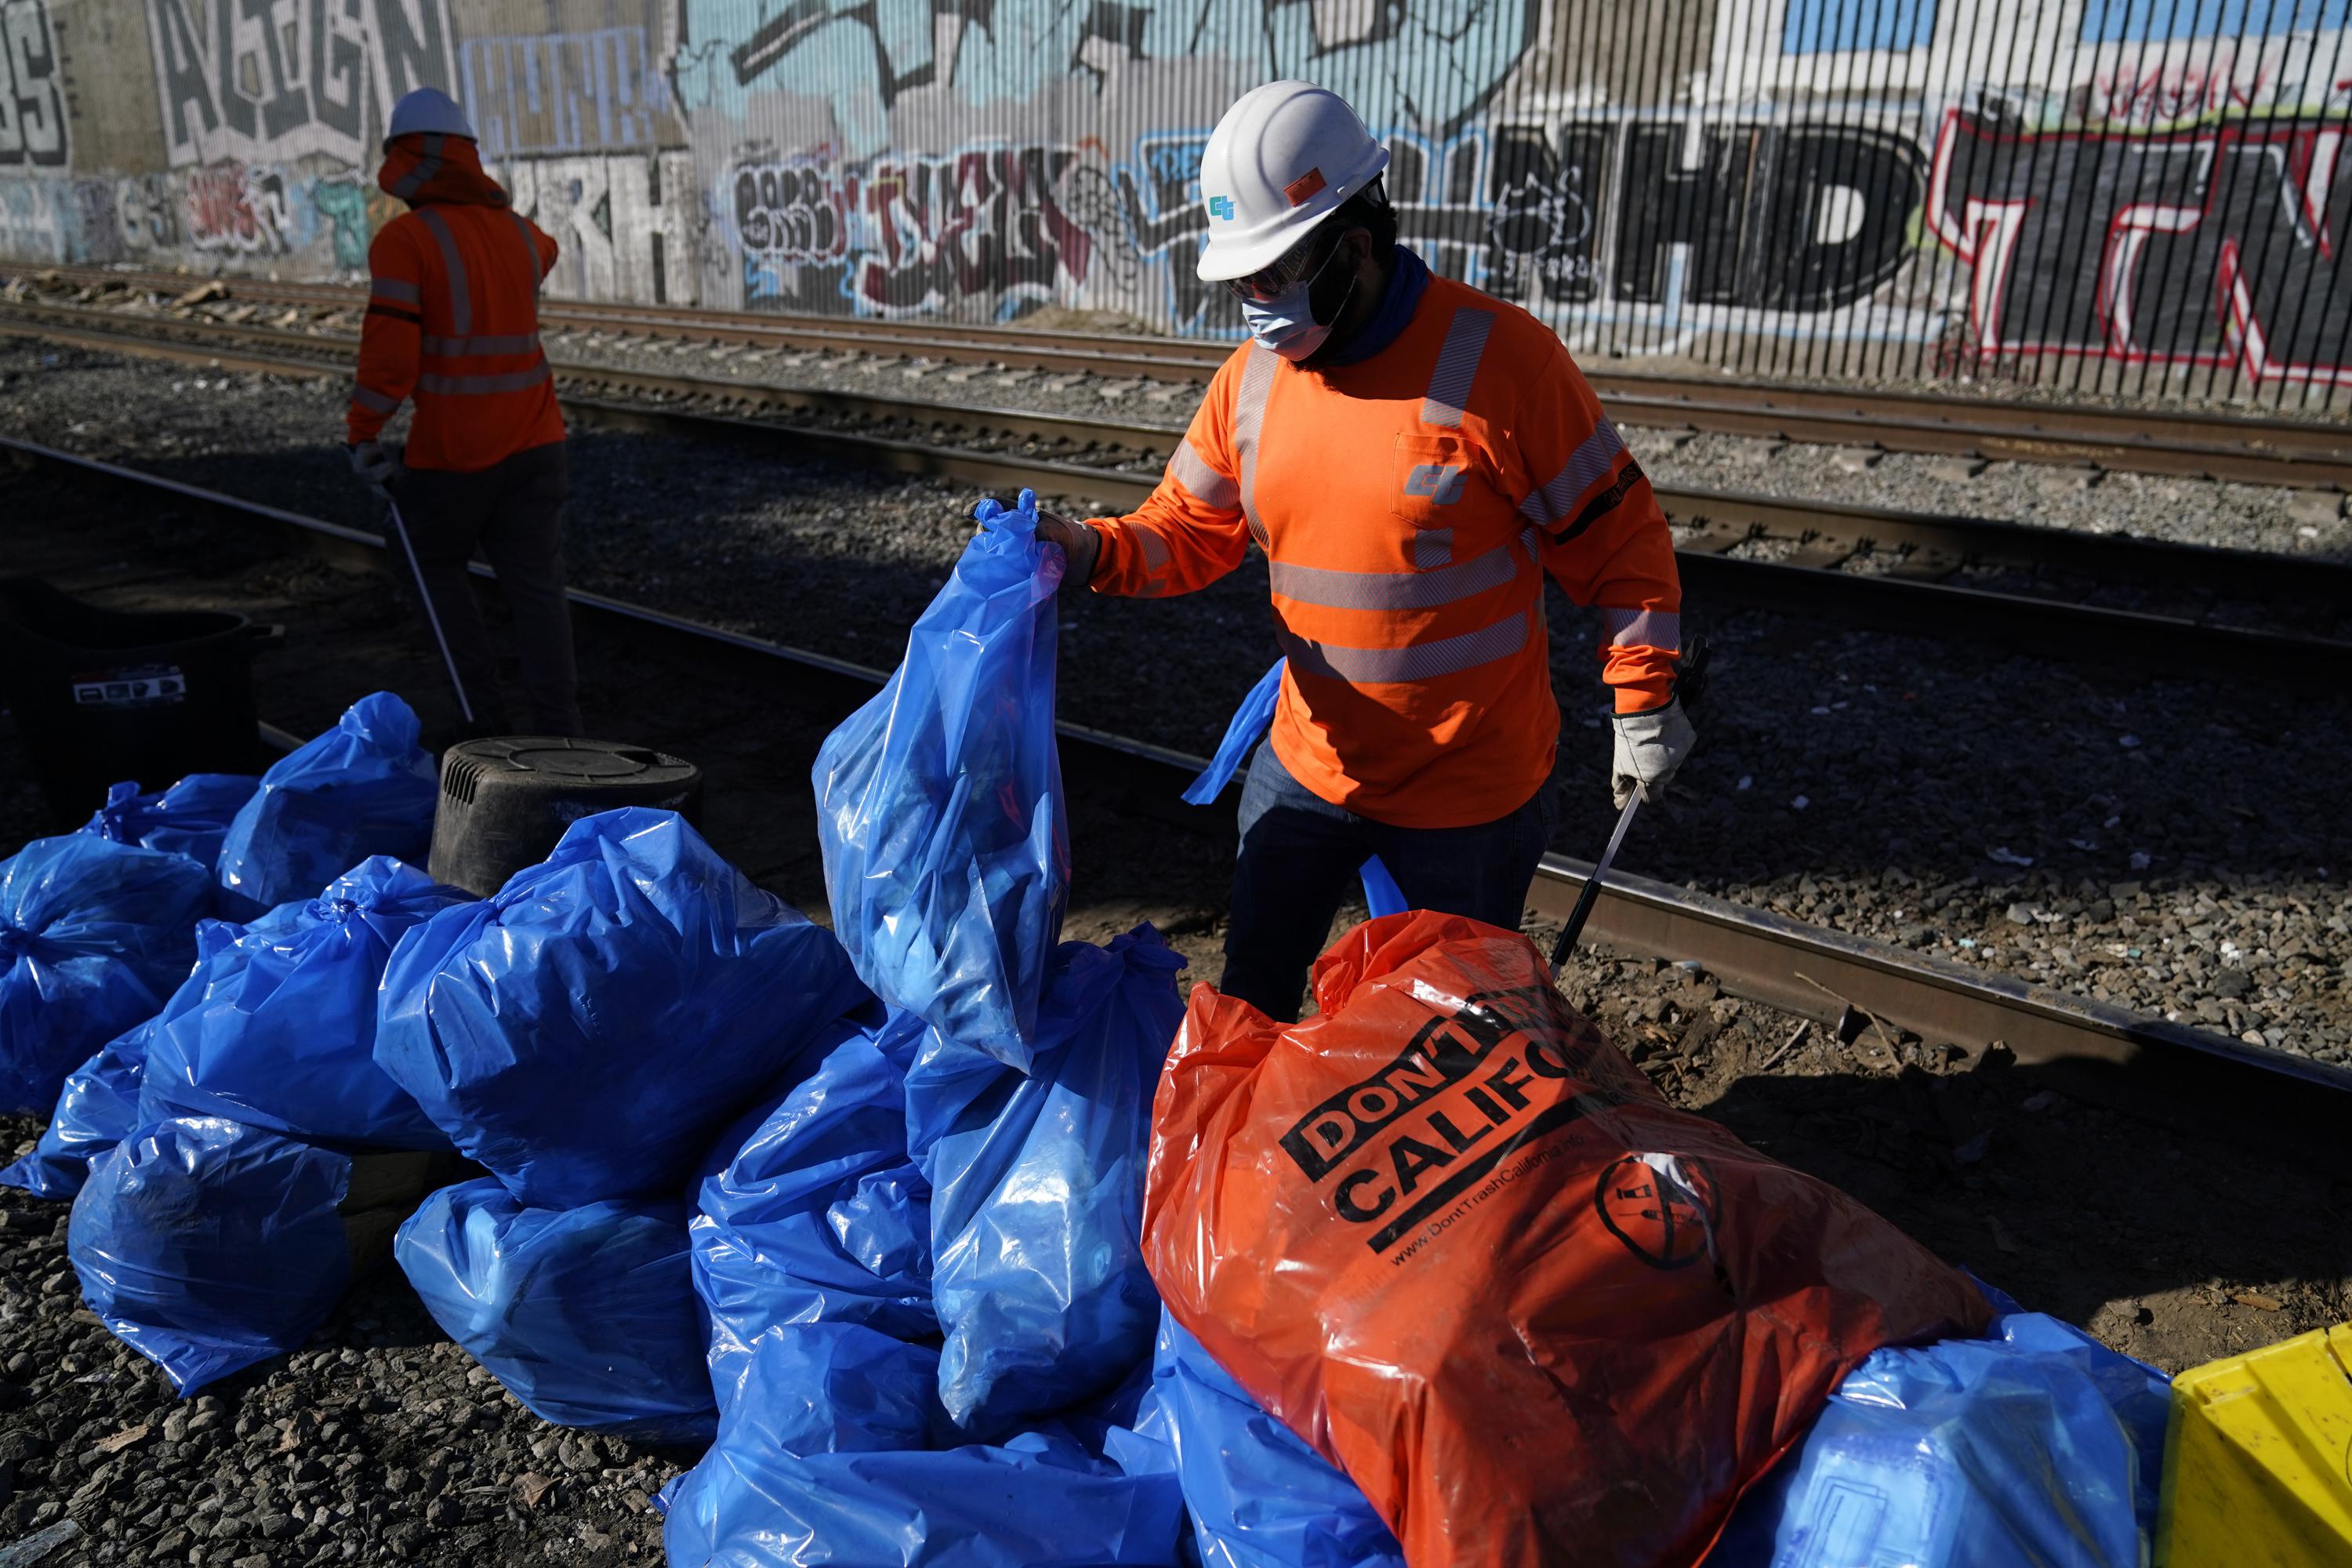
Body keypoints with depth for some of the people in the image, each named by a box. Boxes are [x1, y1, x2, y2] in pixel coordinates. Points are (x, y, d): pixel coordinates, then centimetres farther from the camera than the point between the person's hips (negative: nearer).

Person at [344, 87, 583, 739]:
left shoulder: (404, 240, -11)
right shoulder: (518, 232, 7)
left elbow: (389, 350, -18)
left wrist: (364, 437, -7)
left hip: (450, 451, -4)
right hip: (535, 441, 4)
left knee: (435, 564, 17)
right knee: (537, 584, 4)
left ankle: (484, 717, 14)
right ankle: (558, 732, 0)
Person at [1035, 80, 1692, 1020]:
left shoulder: (1496, 356, -18)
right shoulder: (1252, 377, -2)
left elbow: (1614, 535, -11)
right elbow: (1188, 530, 5)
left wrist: (1643, 699, -12)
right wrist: (1085, 550, -14)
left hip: (1470, 789, -4)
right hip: (1307, 764, 5)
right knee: (1251, 992, 19)